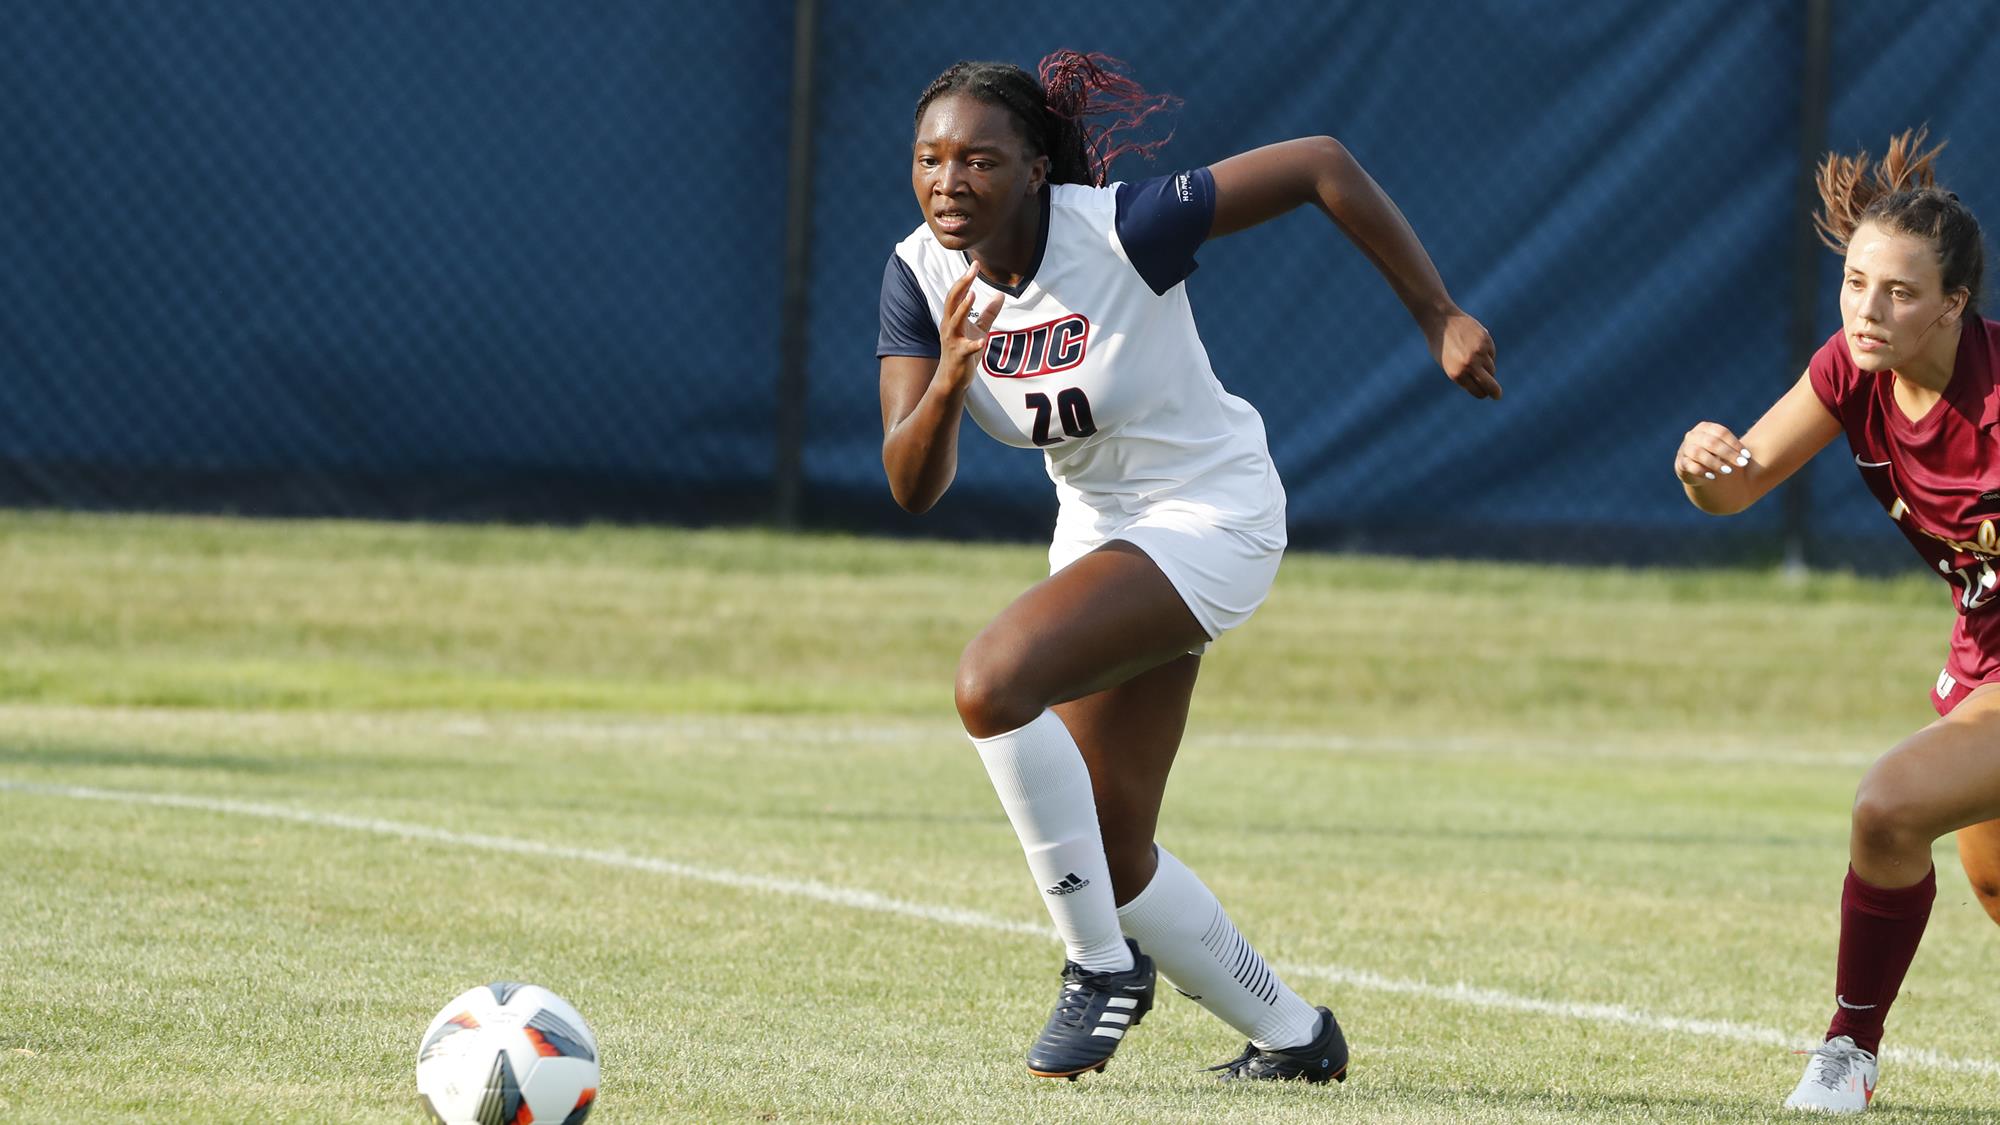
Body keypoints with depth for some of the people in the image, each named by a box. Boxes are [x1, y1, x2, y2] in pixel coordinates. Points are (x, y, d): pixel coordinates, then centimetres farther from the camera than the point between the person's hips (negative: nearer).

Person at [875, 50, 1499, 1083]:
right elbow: (912, 488, -14)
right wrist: (948, 382, -34)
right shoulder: (919, 277, -9)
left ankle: (1101, 961, -14)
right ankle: (1292, 1037, 30)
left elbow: (1320, 165, -20)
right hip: (1098, 524, 7)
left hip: (1212, 515, -7)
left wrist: (1439, 319, -18)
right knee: (1110, 857, 9)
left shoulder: (1121, 228, -25)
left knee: (994, 682, -29)